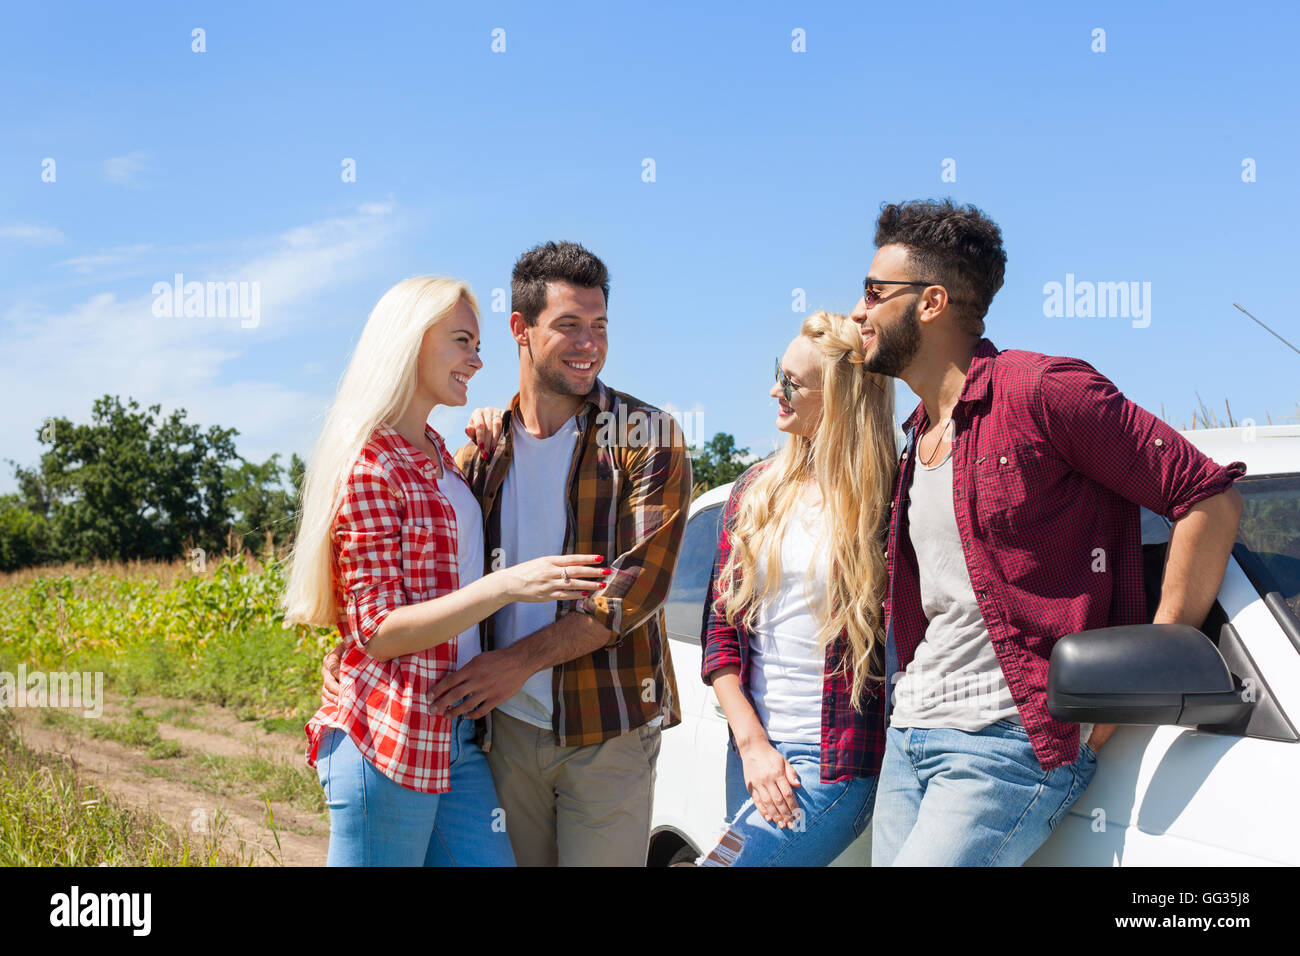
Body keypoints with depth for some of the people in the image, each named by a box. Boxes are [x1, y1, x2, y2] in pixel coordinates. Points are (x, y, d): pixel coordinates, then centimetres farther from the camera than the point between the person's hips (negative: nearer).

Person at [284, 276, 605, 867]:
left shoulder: (436, 455, 15)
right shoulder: (369, 467, -12)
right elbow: (378, 630, -16)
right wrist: (505, 585, -25)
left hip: (453, 733, 8)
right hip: (388, 741, -8)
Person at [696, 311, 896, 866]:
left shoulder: (886, 499, -8)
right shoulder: (754, 492, 7)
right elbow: (719, 629, 6)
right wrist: (752, 742, -2)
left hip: (836, 766, -6)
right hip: (753, 749, 6)